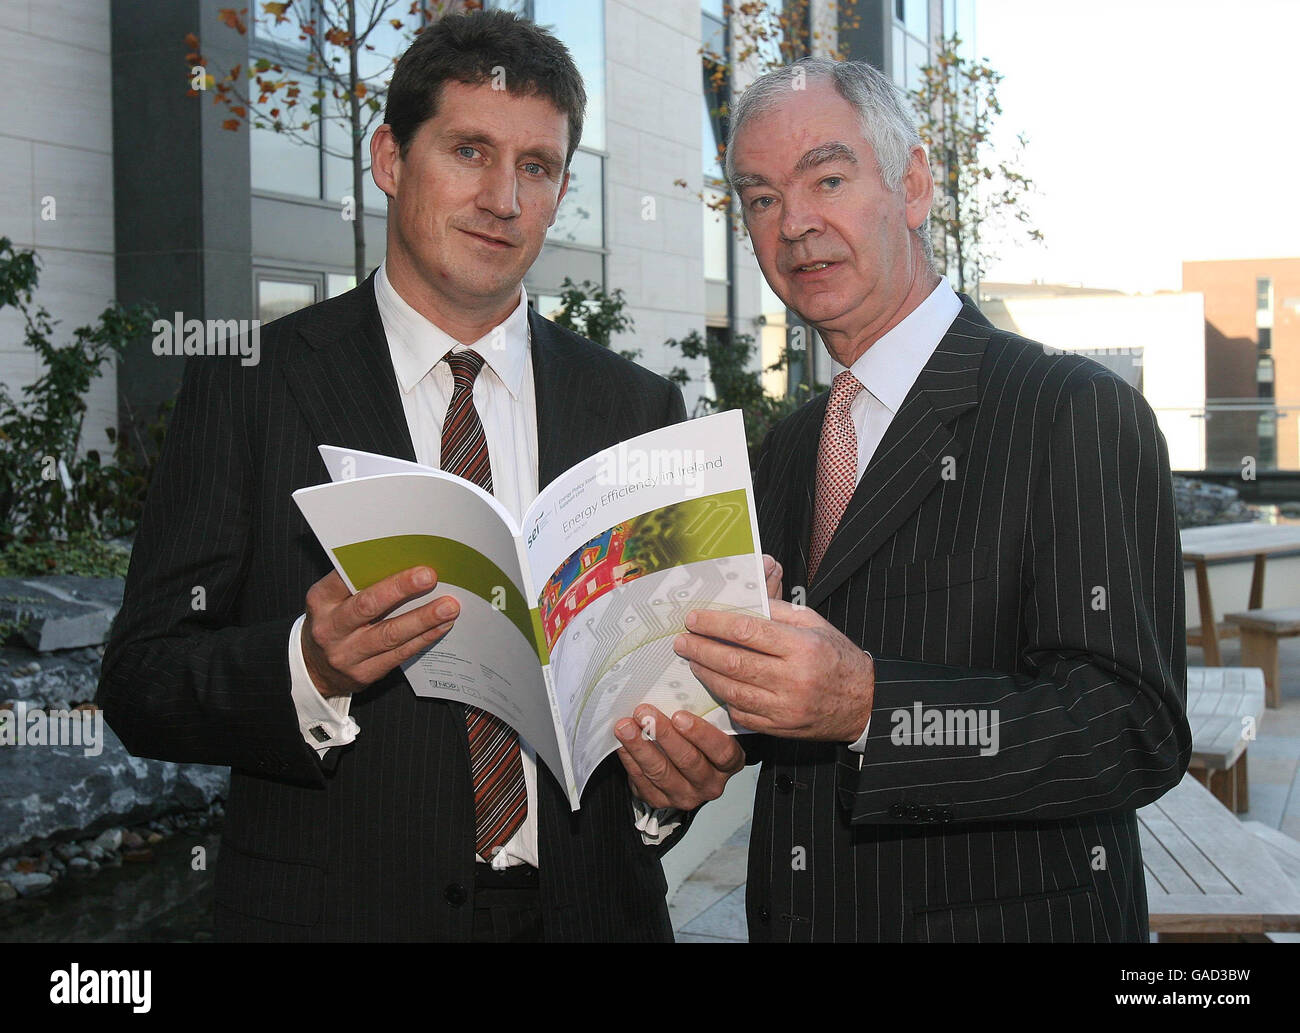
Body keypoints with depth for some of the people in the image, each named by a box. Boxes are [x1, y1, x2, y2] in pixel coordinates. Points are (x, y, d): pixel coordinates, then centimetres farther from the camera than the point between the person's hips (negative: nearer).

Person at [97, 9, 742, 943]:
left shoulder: (637, 409, 4)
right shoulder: (247, 385, -5)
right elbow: (140, 686, -8)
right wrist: (311, 666, -27)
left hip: (589, 908, 3)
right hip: (339, 908, -2)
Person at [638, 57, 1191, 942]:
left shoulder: (1082, 414, -13)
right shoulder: (784, 453, 9)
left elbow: (1138, 729, -21)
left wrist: (869, 707, -33)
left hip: (1008, 916, -6)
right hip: (794, 917, 6)